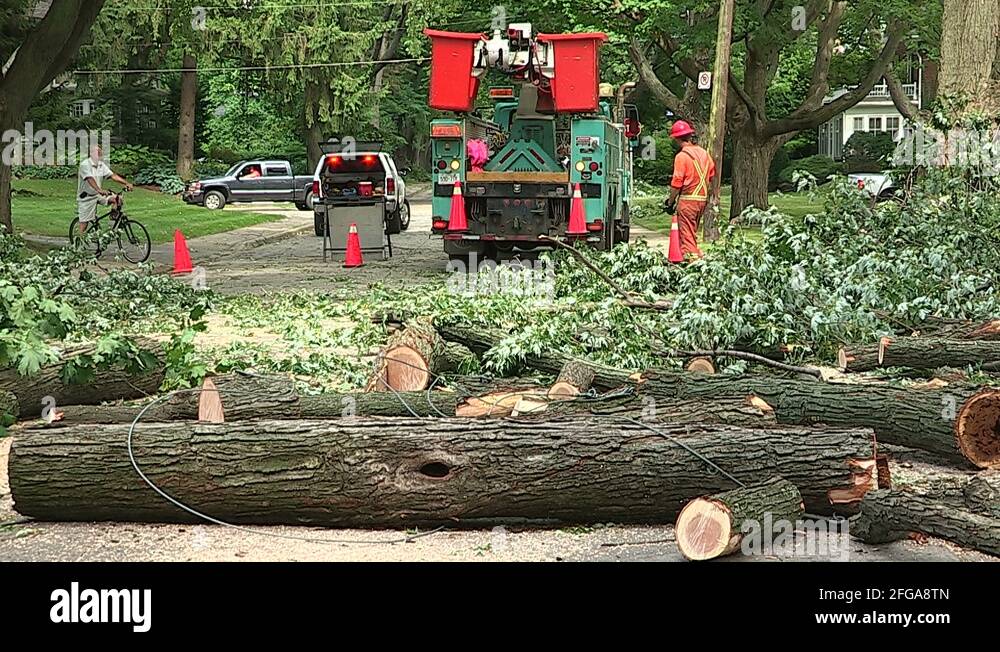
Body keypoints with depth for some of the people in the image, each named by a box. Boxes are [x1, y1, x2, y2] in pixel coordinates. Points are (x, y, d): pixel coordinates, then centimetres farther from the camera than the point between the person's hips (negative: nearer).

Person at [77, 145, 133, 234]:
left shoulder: (101, 165, 4)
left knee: (116, 200, -15)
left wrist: (126, 183, -15)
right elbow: (90, 179, -33)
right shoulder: (85, 164, -18)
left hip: (98, 194, 6)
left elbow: (113, 175, -2)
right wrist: (99, 190, -48)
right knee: (84, 223, -6)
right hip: (86, 197, -6)